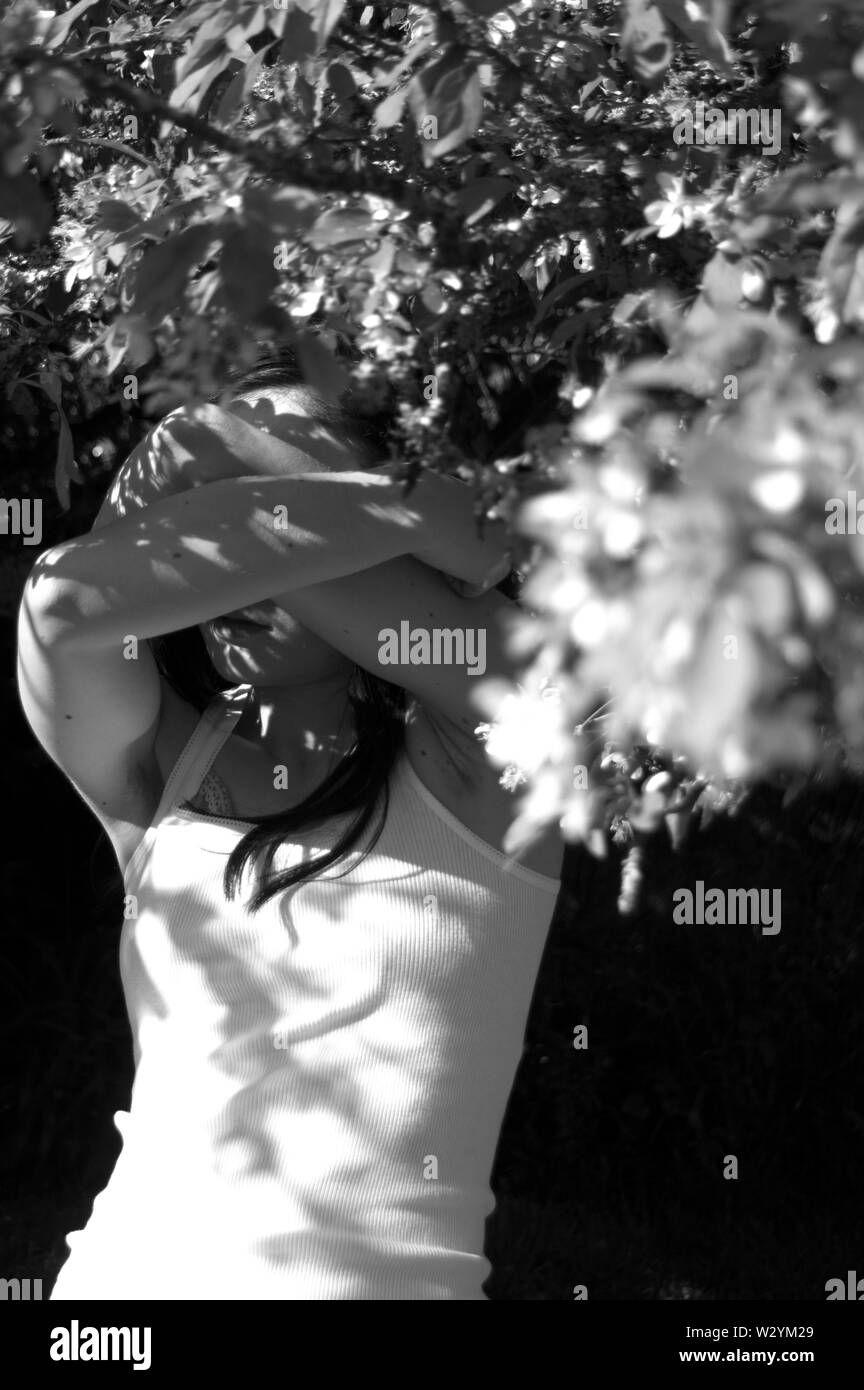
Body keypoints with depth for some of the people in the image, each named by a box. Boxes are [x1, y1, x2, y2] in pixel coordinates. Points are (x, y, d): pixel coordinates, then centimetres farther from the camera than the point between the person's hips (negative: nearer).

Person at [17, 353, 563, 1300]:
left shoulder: (475, 755, -5)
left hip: (384, 1271, -3)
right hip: (124, 1267, 3)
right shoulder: (160, 766, 4)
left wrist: (217, 449, -3)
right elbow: (66, 601, -17)